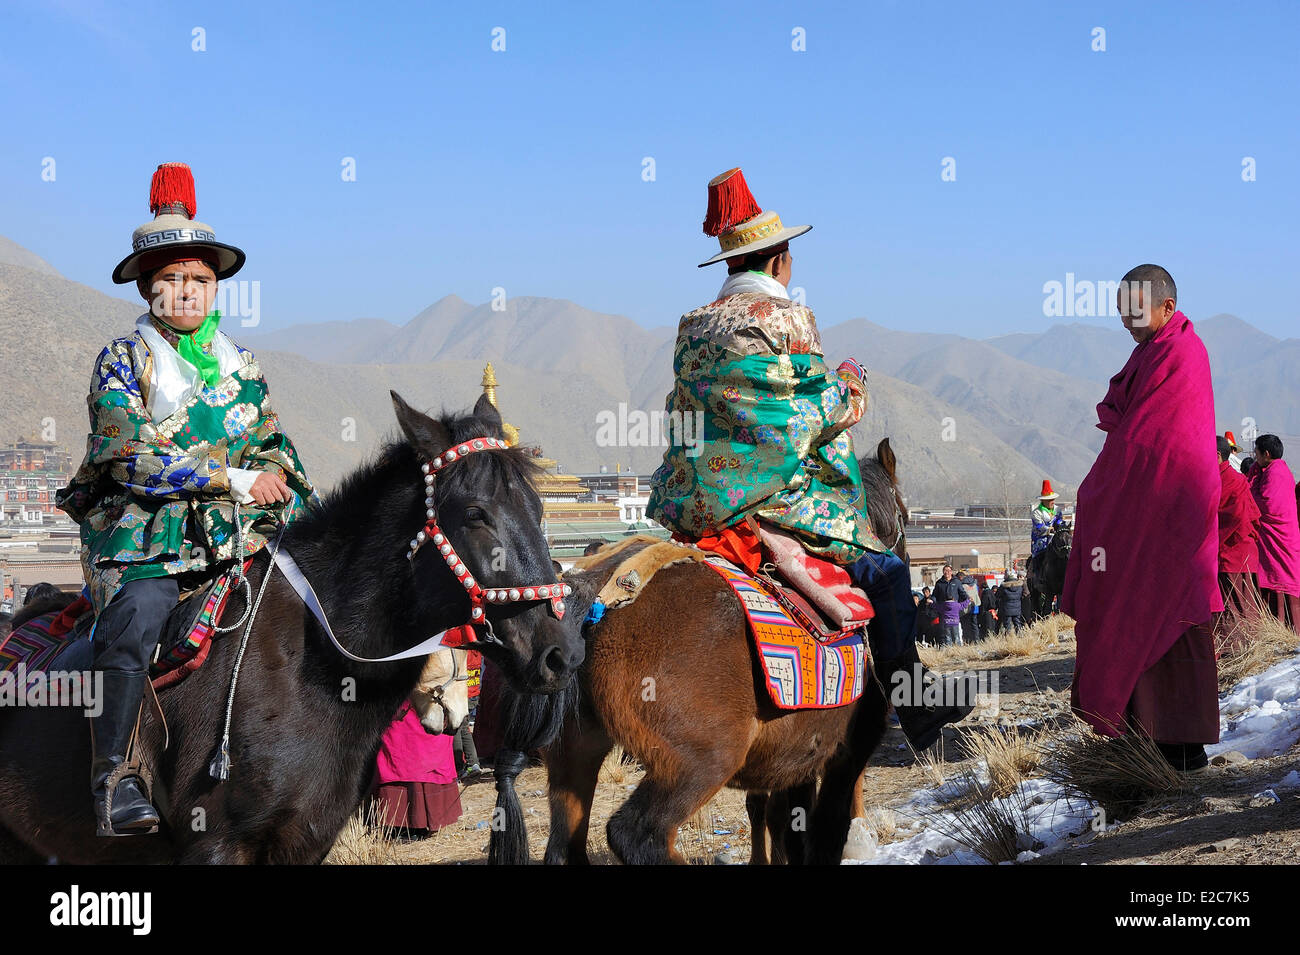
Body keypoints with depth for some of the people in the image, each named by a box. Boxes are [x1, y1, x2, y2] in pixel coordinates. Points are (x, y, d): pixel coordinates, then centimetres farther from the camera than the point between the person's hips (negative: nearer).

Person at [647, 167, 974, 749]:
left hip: (692, 500, 8)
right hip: (773, 498, -8)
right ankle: (912, 701, 7)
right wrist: (850, 383, 10)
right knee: (885, 571, 4)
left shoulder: (693, 327, 11)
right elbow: (822, 411, -10)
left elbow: (684, 412, 14)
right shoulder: (787, 319, -9)